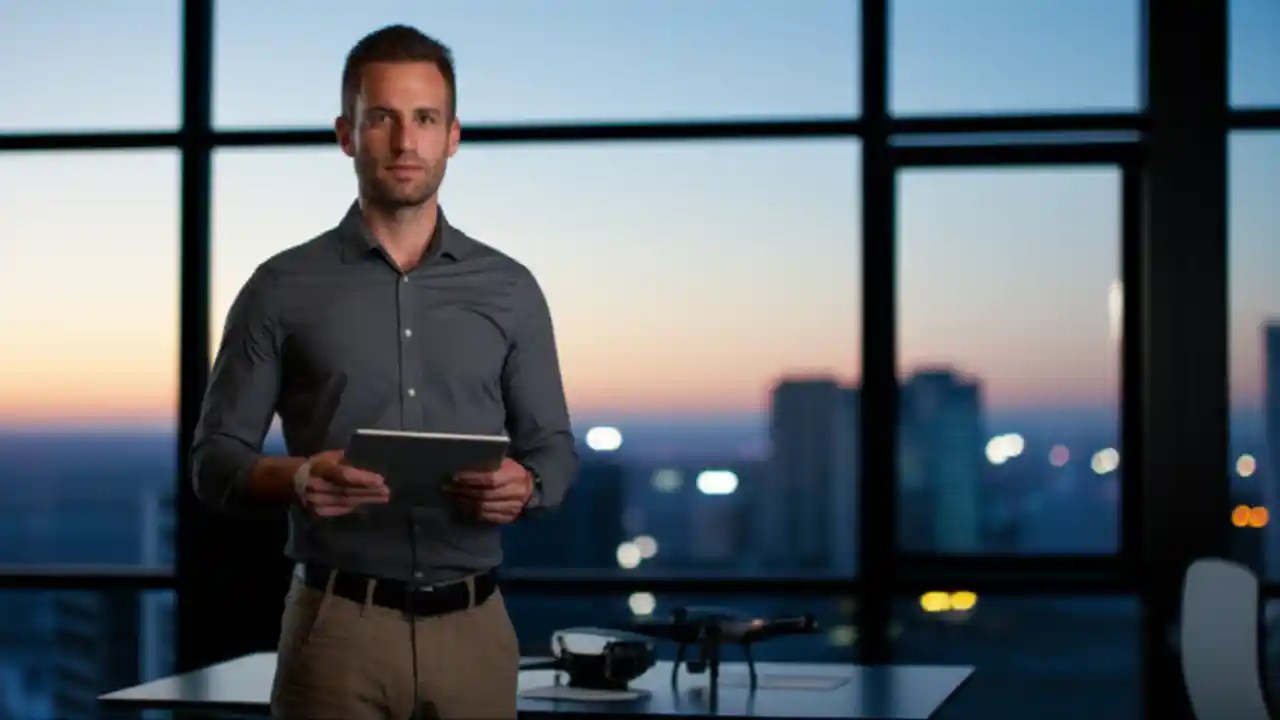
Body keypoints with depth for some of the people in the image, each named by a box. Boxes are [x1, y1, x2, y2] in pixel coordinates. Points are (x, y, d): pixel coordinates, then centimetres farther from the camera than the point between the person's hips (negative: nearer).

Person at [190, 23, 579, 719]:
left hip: (473, 627, 2)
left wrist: (523, 485, -13)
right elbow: (215, 460, 1)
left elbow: (553, 447, 11)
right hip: (337, 626, -2)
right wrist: (295, 477, -20)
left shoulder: (510, 289, 8)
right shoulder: (283, 288, 1)